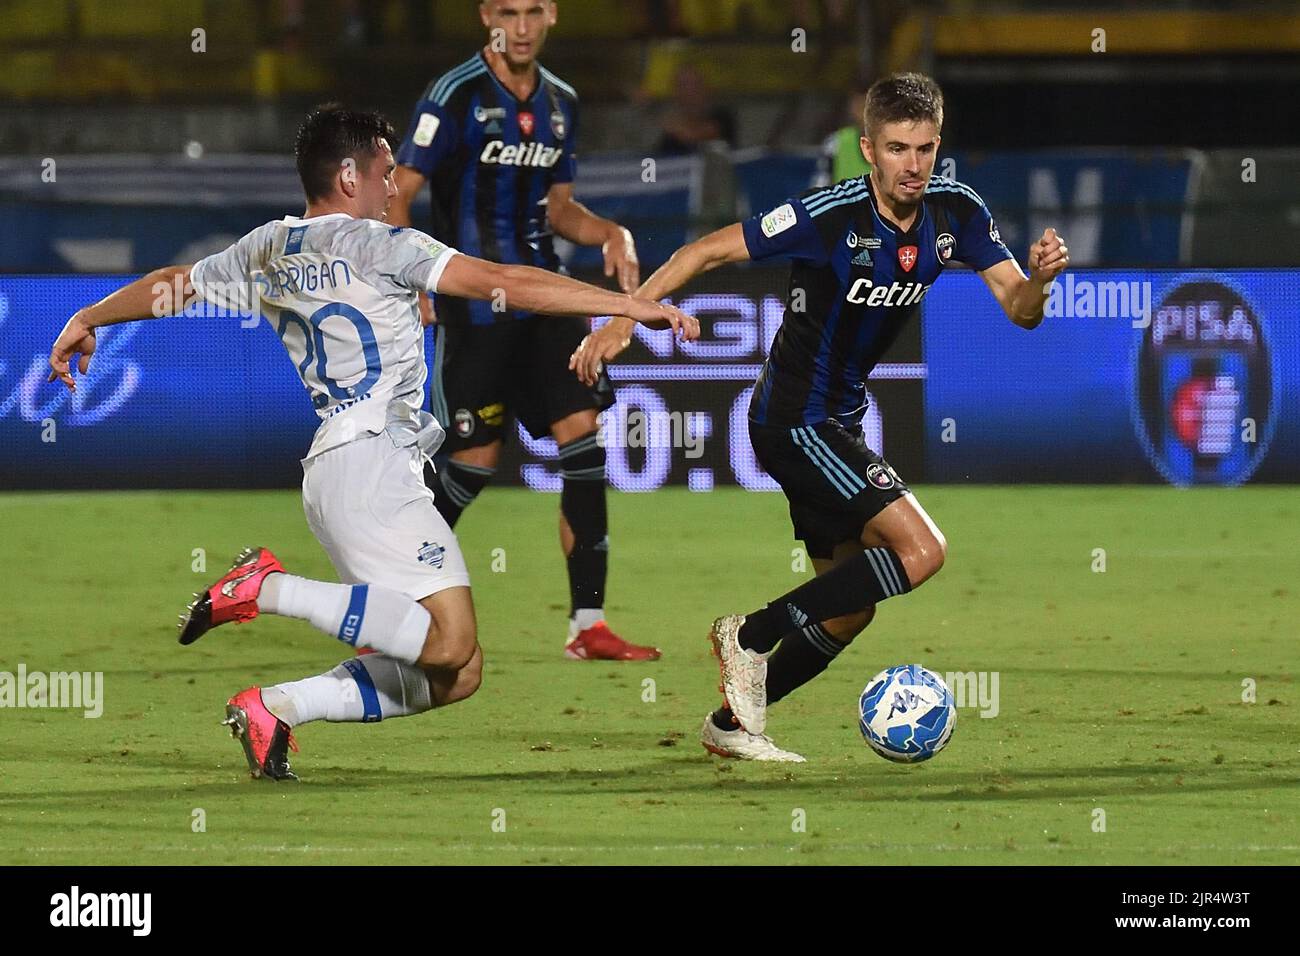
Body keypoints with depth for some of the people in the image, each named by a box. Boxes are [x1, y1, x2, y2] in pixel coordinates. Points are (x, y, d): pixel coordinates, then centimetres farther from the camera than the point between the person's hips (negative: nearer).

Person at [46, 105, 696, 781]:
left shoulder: (268, 250, 18)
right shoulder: (373, 243, -3)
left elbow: (173, 285, 33)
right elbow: (504, 284, -8)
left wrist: (88, 320, 51)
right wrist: (629, 304, -6)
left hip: (325, 468, 9)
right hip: (369, 461, -9)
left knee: (455, 676, 5)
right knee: (450, 644, -22)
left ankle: (274, 707, 0)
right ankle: (270, 589, -16)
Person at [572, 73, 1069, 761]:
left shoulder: (957, 212, -4)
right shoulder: (830, 215, -22)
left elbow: (1020, 311, -2)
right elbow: (707, 251, -15)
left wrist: (1039, 278, -25)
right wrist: (624, 317, -20)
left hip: (838, 422, 8)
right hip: (793, 416, -8)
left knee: (848, 611, 12)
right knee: (920, 549, -20)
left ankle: (732, 723, 25)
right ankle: (752, 634, -8)